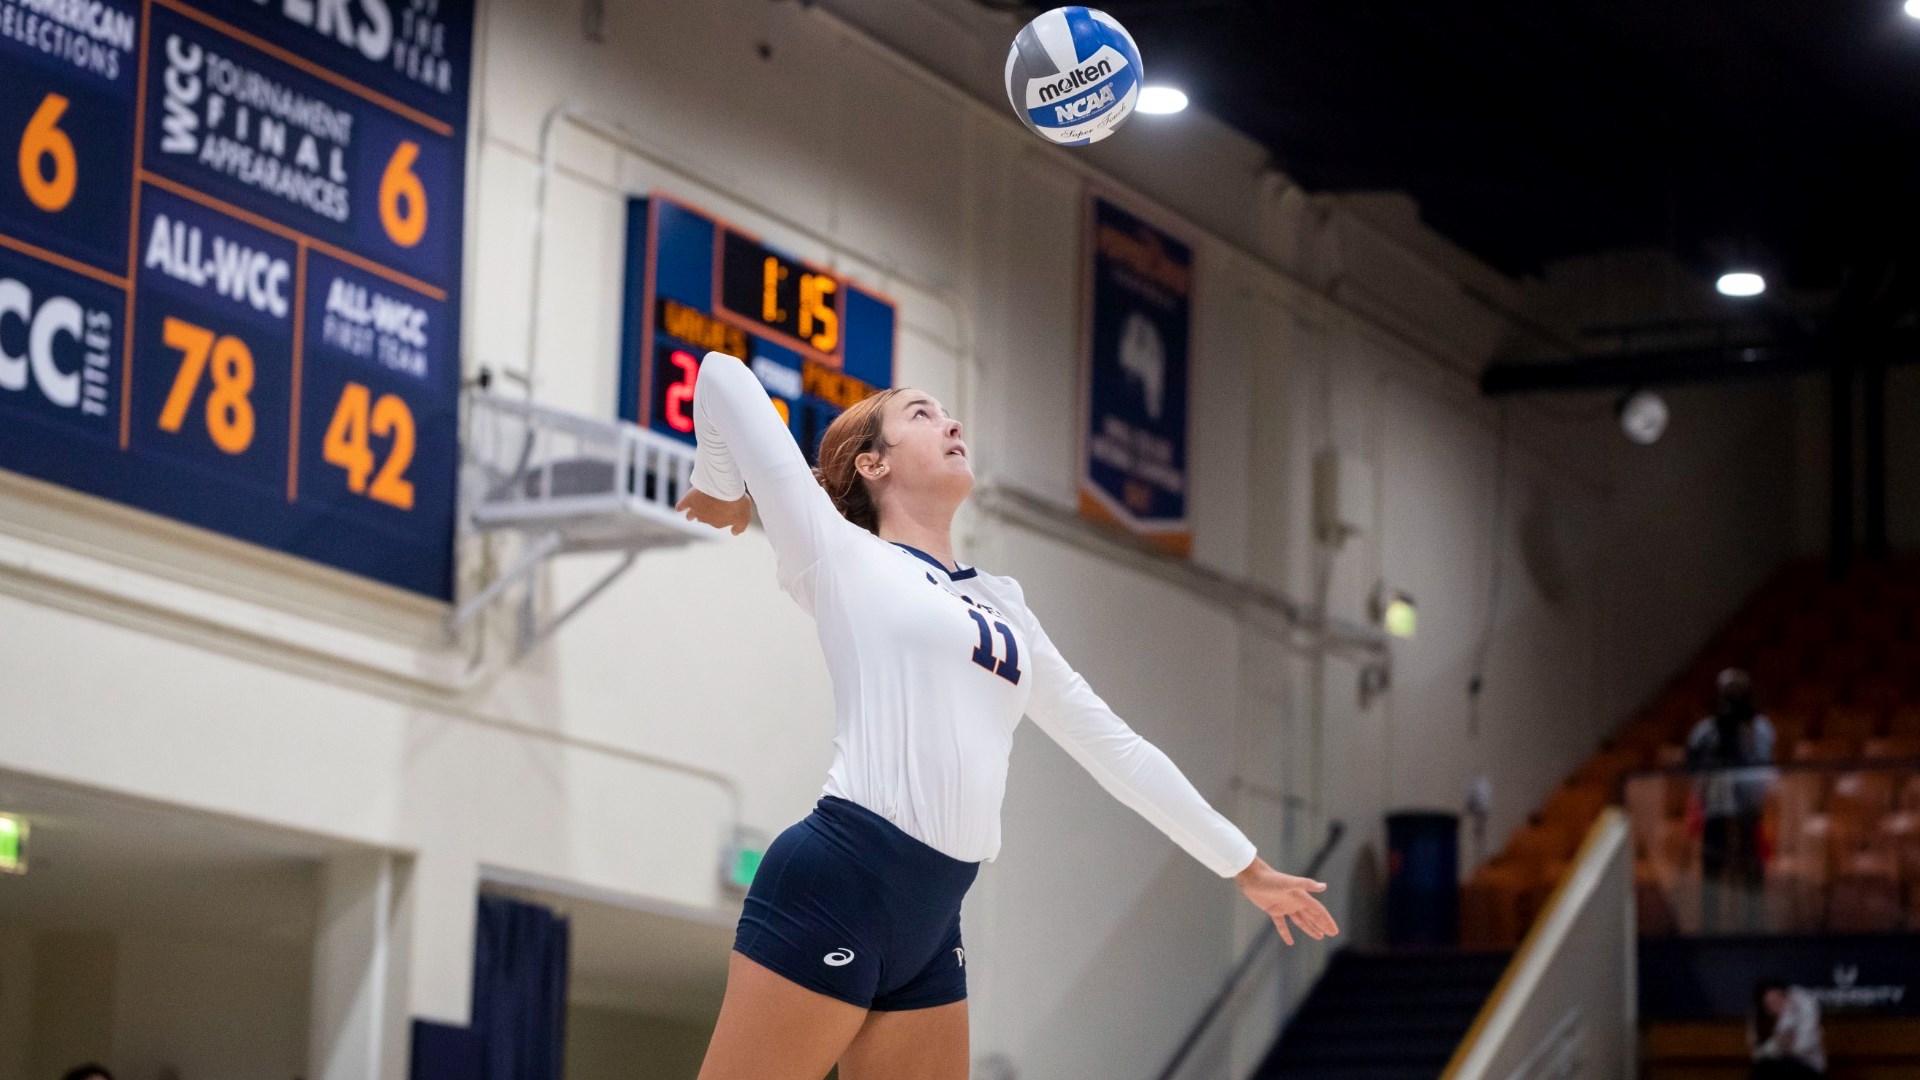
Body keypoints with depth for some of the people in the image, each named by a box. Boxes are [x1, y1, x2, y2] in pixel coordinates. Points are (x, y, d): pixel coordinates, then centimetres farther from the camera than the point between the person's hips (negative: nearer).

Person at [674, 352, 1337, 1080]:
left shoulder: (1001, 607, 23)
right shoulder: (840, 555, 4)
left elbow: (1114, 747, 28)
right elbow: (725, 374, 2)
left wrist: (1244, 865, 30)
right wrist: (723, 487, 20)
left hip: (930, 925, 7)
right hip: (834, 886, -7)